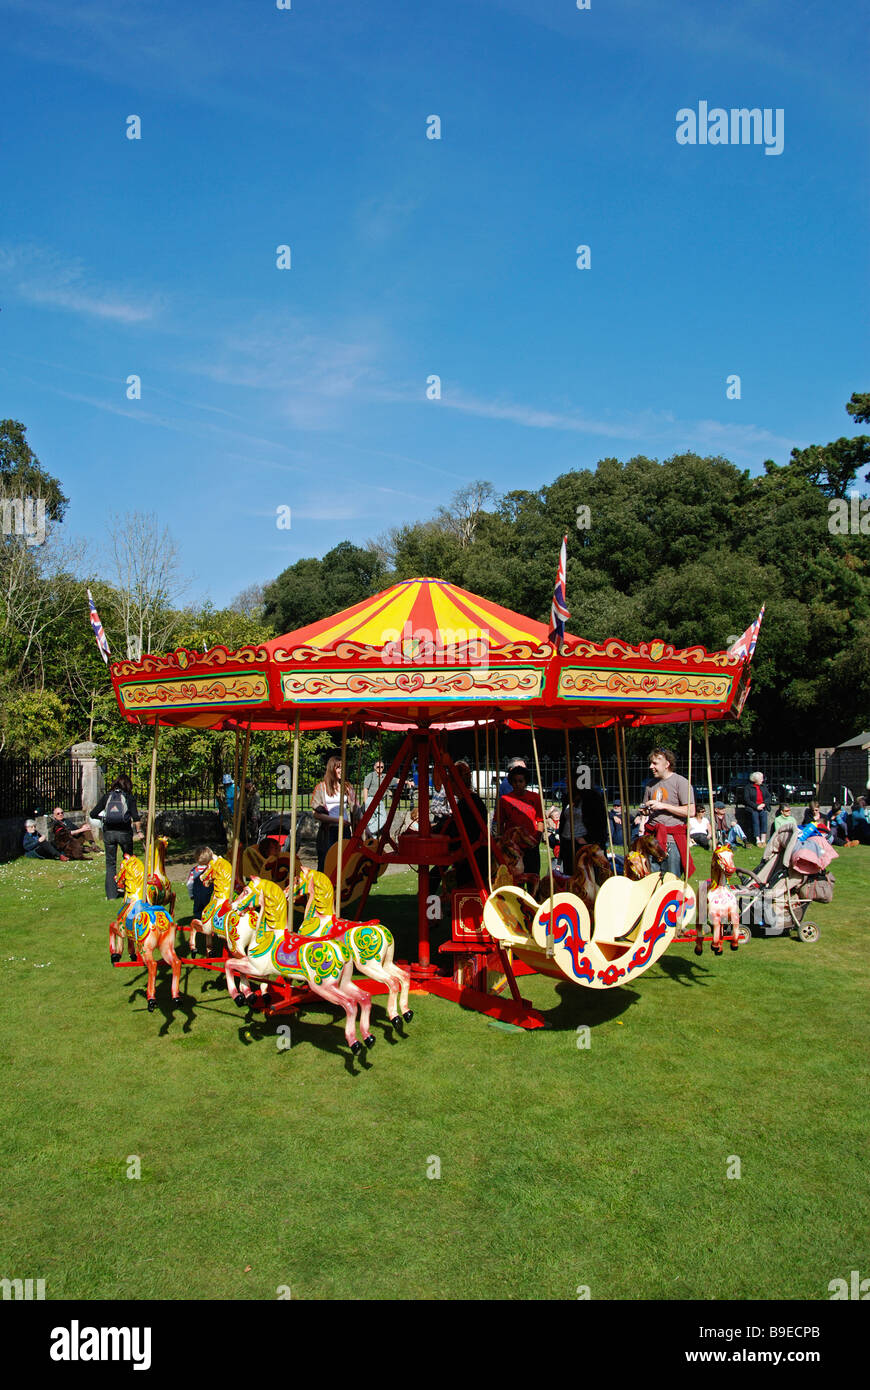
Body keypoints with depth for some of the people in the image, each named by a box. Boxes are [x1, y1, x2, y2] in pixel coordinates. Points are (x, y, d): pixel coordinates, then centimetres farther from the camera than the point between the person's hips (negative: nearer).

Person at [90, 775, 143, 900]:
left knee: (110, 863, 8)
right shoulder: (129, 797, 1)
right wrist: (139, 831, -2)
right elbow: (135, 817, -8)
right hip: (124, 832, -1)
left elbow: (93, 814, 6)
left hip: (108, 832, 1)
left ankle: (111, 894, 5)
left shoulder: (107, 796, 6)